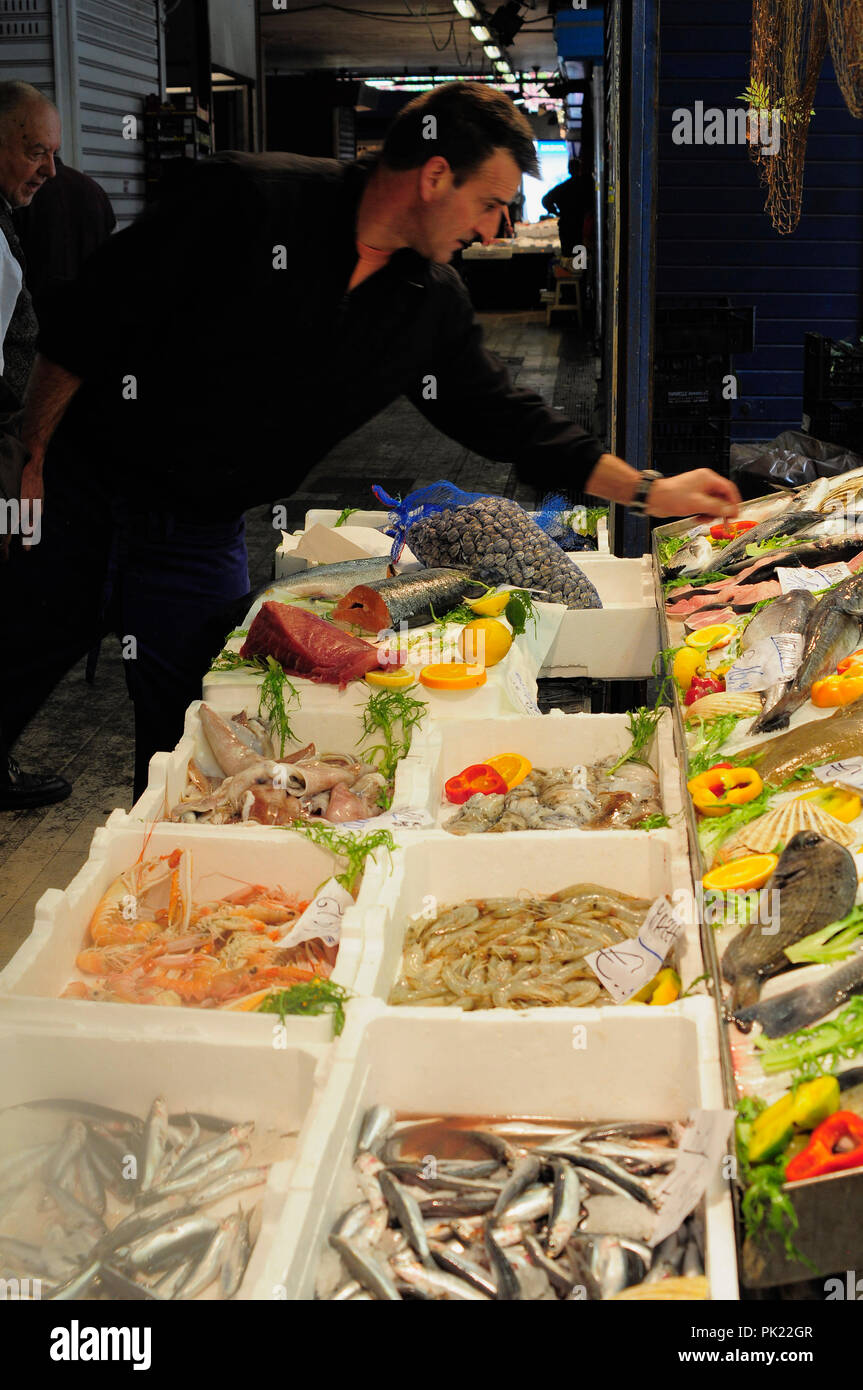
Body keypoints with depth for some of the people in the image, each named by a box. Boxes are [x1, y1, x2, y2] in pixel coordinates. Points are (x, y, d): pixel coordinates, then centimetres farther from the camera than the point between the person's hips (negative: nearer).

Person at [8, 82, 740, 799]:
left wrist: (648, 491, 4)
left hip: (200, 527, 4)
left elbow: (504, 417, 7)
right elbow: (87, 323, -16)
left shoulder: (432, 304, -3)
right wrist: (30, 465, -14)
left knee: (187, 734, 4)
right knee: (20, 661, 7)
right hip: (82, 474, -4)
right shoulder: (250, 198, -19)